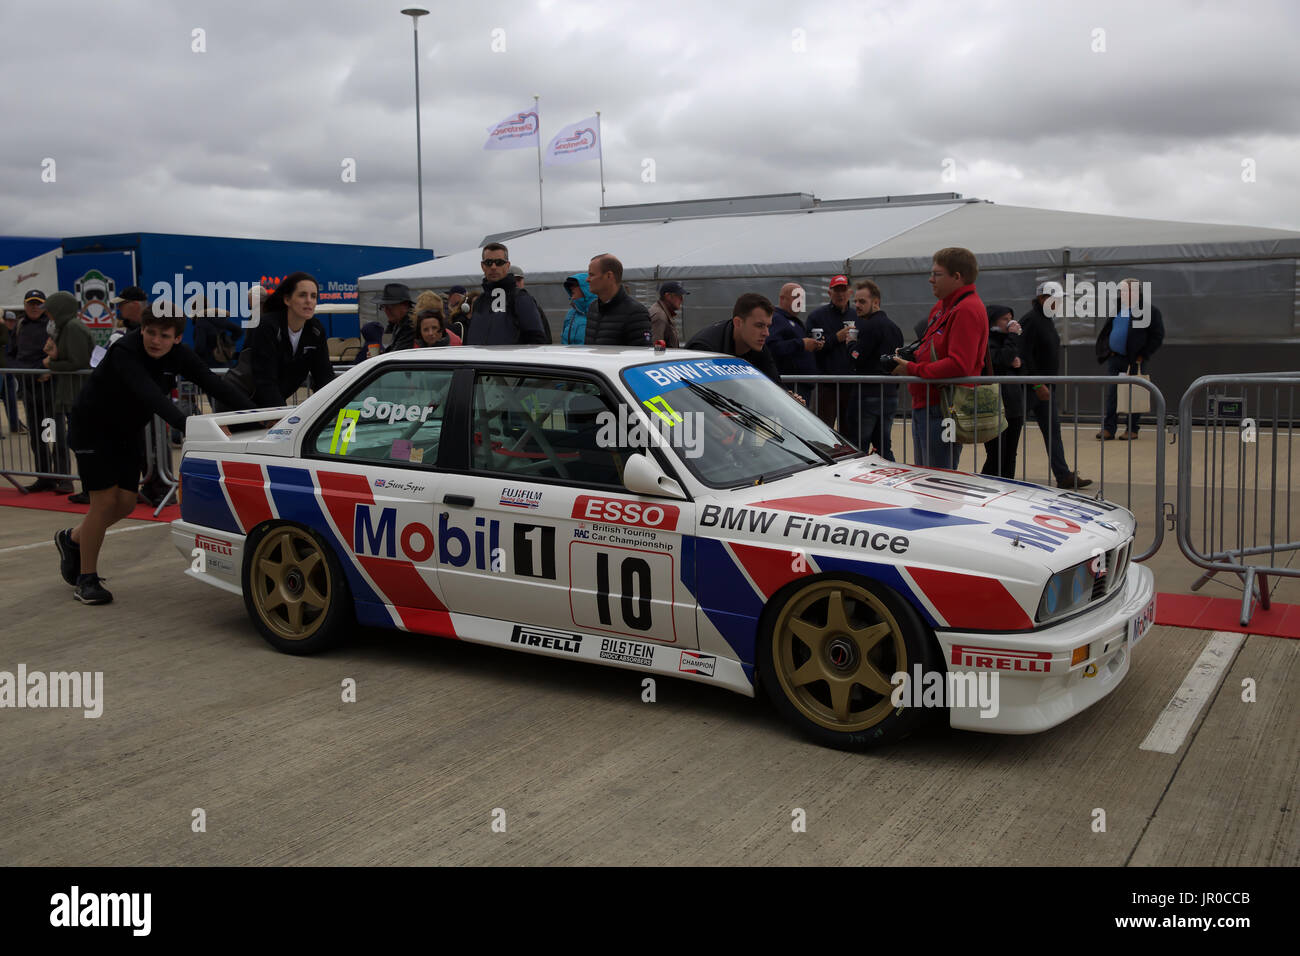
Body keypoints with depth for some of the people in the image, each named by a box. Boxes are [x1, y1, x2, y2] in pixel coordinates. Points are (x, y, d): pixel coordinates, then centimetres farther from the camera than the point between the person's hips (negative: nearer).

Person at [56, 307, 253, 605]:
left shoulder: (177, 355, -12)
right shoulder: (125, 352, -31)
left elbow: (213, 384, -19)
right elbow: (150, 396, -45)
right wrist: (188, 426, -59)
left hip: (128, 432, 6)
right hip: (93, 428, -6)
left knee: (126, 503, 5)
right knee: (106, 500, -9)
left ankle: (73, 539, 33)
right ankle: (86, 580, 6)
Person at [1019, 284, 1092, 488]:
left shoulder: (1047, 320, 16)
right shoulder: (1030, 320, -15)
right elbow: (1024, 355, -22)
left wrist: (1049, 384, 19)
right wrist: (1037, 384, -23)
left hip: (1044, 386, 10)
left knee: (1052, 429, 7)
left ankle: (1064, 475, 7)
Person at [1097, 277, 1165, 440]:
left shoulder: (1149, 311, -5)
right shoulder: (1118, 309, 12)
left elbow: (1157, 337, -7)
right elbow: (1106, 332, 21)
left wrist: (1142, 356, -11)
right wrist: (1107, 350, 7)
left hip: (1135, 361, -5)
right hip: (1115, 359, 5)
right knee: (1112, 393, 1)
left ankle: (1132, 430, 9)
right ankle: (1108, 428, 3)